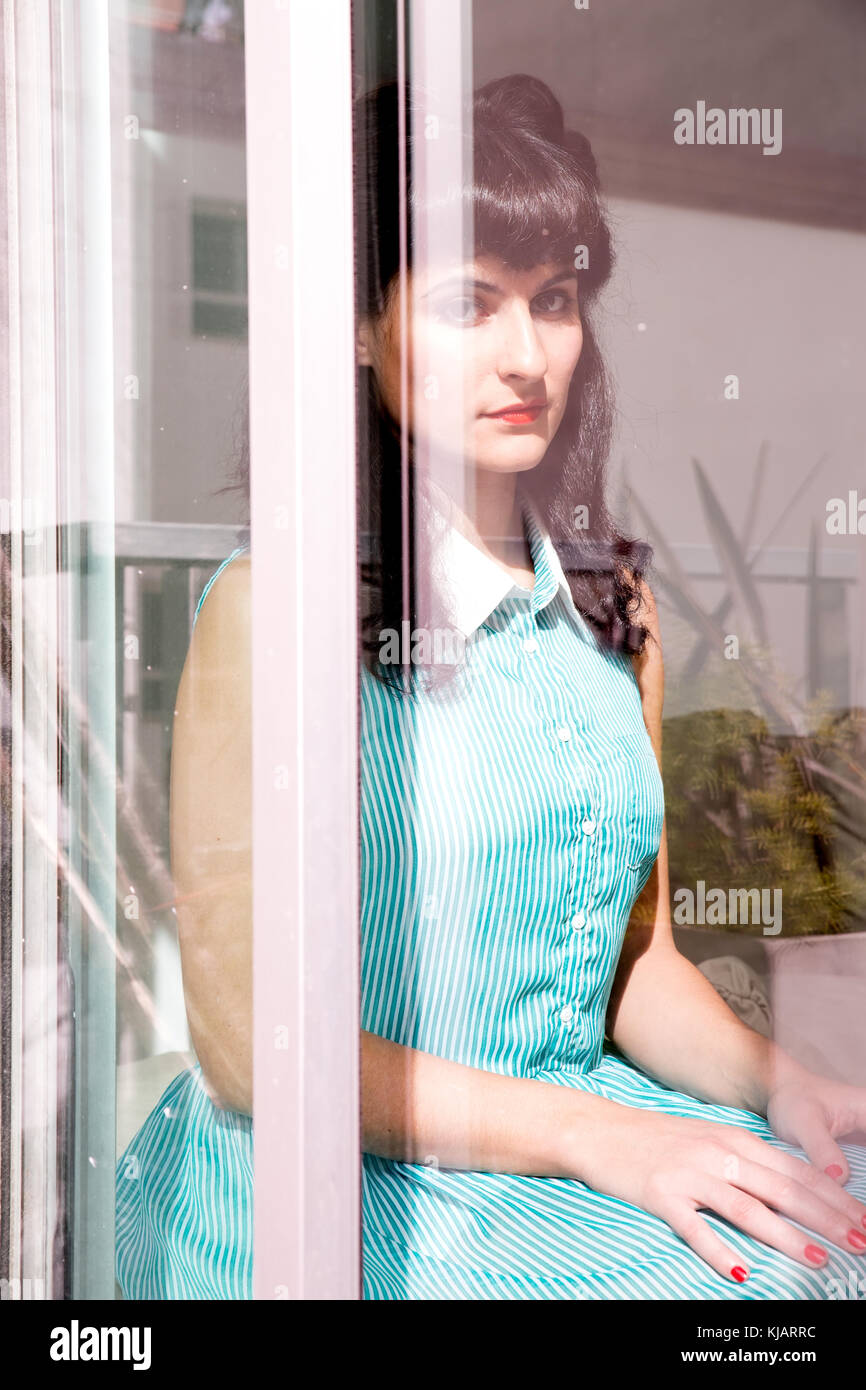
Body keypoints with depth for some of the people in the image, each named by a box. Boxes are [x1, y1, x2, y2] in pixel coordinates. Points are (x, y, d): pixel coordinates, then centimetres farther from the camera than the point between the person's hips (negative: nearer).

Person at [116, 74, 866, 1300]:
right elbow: (247, 1041, -12)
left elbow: (638, 954, 12)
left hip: (597, 1132, 6)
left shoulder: (611, 598, 6)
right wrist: (588, 1132, -16)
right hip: (336, 1189, -5)